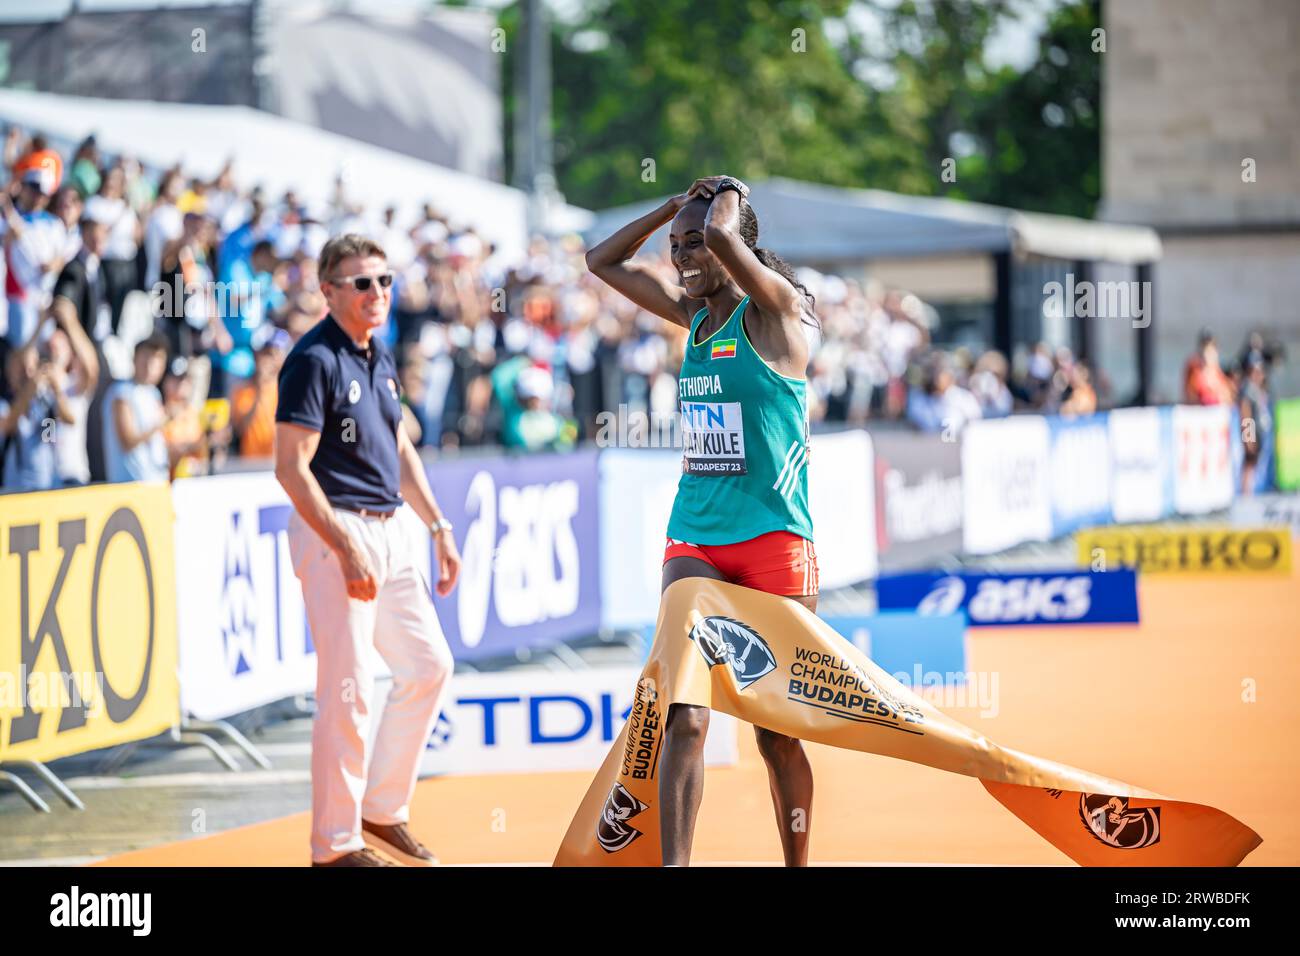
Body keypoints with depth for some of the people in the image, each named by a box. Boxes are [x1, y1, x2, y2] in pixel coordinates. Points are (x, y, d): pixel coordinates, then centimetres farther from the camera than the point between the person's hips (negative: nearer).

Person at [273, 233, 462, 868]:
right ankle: (336, 843, 2)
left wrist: (438, 526, 18)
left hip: (392, 529, 9)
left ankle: (383, 808, 25)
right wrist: (348, 551, -22)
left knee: (428, 666, 13)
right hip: (335, 530, -9)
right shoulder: (315, 360, -14)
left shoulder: (379, 357, 13)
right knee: (347, 689, -7)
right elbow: (291, 467, -19)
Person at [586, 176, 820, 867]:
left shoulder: (774, 311, -6)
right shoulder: (694, 317, 14)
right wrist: (678, 203, 16)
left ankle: (796, 863, 16)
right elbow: (603, 261, 24)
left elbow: (725, 239, -25)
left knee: (776, 730, 2)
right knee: (682, 714, -12)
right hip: (693, 541, 5)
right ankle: (673, 864, -20)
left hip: (773, 541, -5)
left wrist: (725, 200, -3)